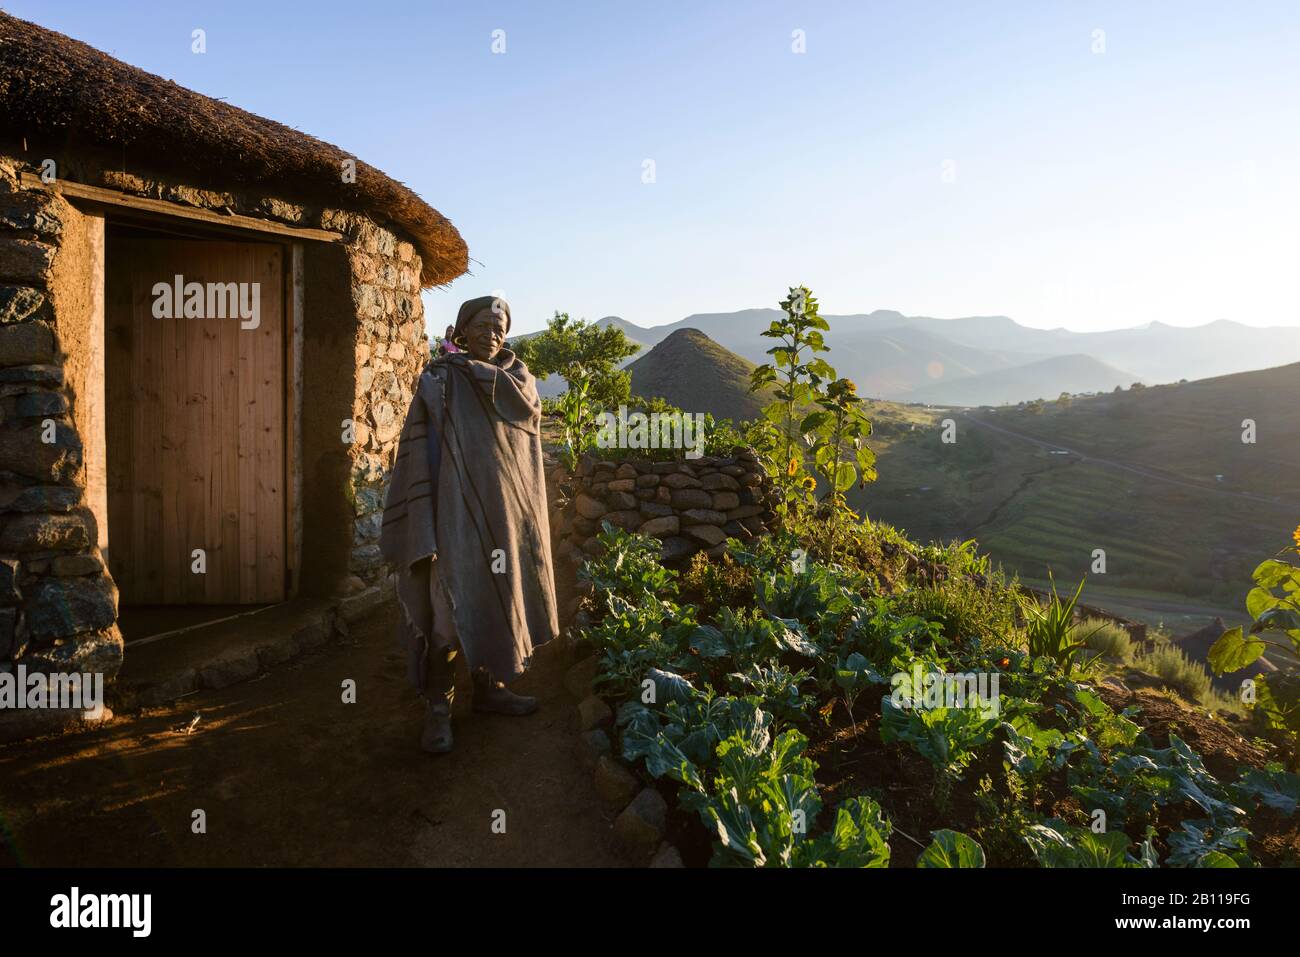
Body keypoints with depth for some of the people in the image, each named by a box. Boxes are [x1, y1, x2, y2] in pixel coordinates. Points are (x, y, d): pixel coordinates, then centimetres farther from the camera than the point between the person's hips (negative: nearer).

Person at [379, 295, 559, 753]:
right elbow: (422, 449, -7)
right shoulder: (438, 376, 0)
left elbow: (527, 403, -12)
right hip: (456, 507, -4)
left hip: (505, 509, 5)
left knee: (497, 597, 12)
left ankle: (489, 686, 26)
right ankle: (438, 707, 1)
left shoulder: (516, 374, 12)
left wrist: (471, 367, -8)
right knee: (449, 602, -8)